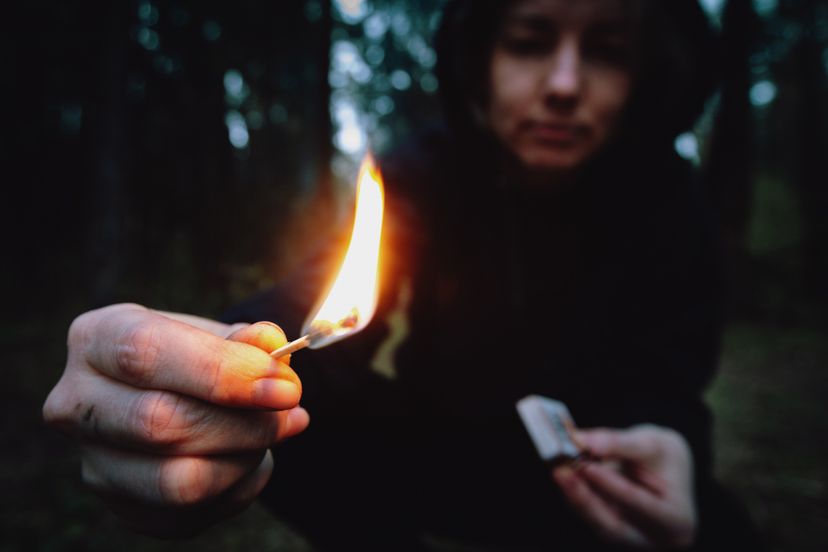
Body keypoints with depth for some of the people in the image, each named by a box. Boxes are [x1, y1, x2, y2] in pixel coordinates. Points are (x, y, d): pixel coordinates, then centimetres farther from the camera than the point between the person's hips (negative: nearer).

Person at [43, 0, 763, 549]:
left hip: (586, 472, 1)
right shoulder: (426, 177, -17)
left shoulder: (663, 201, -14)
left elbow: (666, 385, -14)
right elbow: (309, 319, -32)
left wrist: (664, 441, -38)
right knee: (296, 437, -25)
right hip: (434, 451, 0)